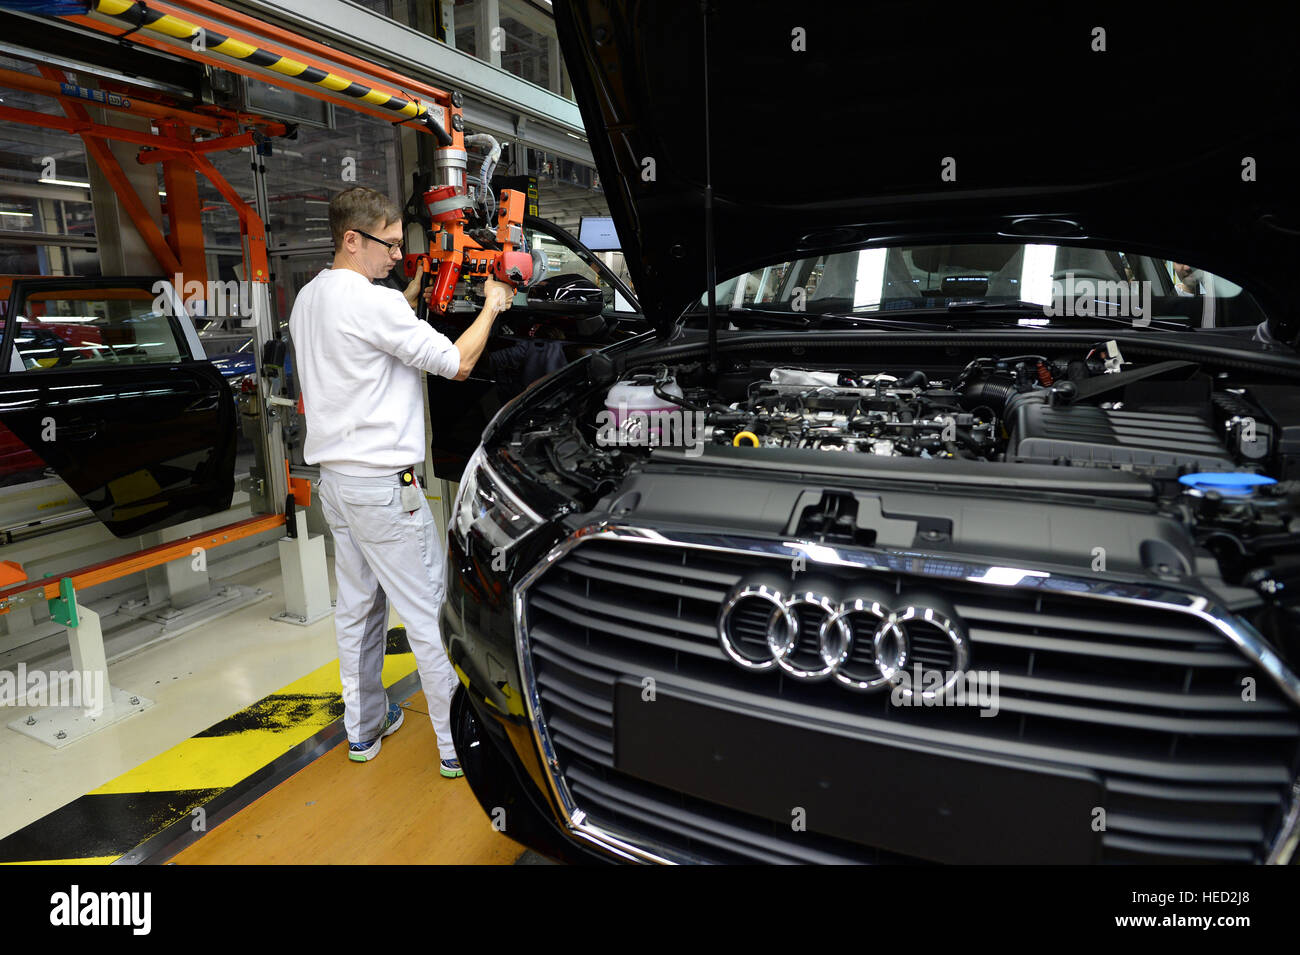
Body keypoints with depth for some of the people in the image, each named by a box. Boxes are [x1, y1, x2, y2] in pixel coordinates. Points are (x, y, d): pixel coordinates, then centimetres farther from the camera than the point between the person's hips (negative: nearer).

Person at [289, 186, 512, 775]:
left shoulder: (307, 299, 12)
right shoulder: (374, 303, -17)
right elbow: (457, 364, -13)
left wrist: (410, 299, 19)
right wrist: (491, 307, 1)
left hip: (335, 479, 10)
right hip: (382, 484, -9)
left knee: (357, 606, 18)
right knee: (428, 612, -2)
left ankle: (364, 727, 32)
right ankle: (457, 743, 8)